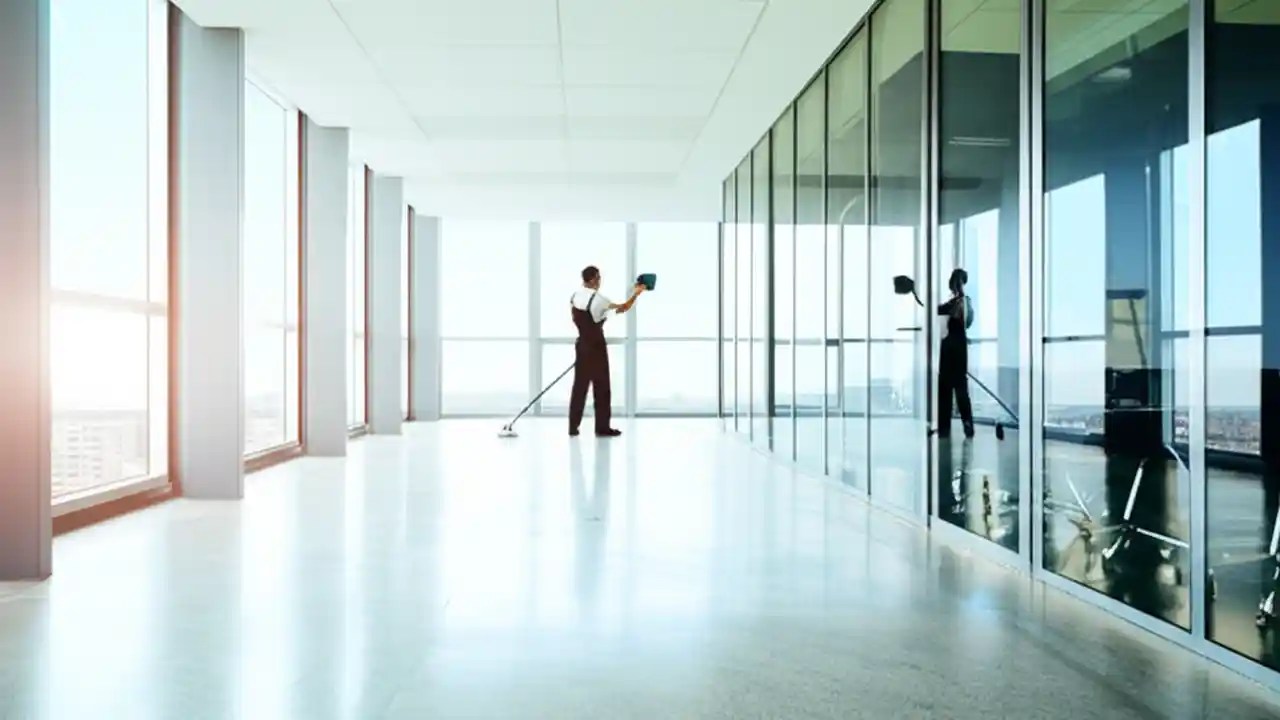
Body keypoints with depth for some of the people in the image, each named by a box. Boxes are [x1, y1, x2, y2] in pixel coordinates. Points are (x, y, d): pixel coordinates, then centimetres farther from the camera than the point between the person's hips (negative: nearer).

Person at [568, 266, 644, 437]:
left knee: (580, 385, 10)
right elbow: (623, 308, -11)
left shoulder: (574, 297, 5)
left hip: (582, 344, 7)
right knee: (601, 386, 2)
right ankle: (602, 428, 6)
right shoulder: (598, 299, -16)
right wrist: (636, 293, 3)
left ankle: (573, 427, 10)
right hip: (596, 346, -7)